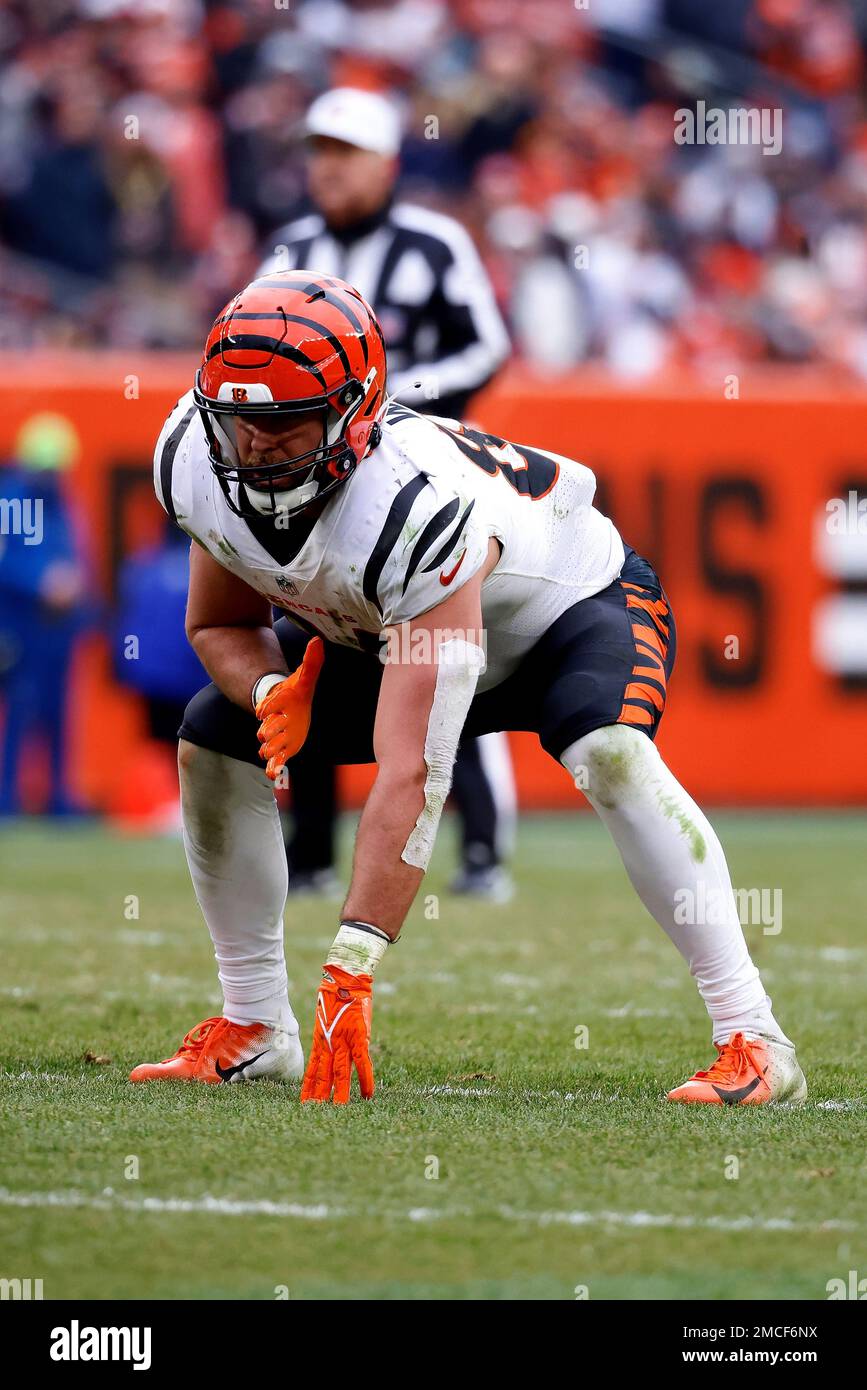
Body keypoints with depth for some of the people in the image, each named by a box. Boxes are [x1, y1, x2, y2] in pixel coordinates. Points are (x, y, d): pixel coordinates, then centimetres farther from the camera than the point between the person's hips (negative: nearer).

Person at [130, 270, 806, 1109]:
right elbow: (220, 625, -2)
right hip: (392, 632, 7)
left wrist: (349, 970, -51)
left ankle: (754, 1044, -33)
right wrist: (276, 693, -28)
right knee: (214, 743, -4)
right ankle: (254, 1031, 10)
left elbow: (410, 775, -47)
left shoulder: (415, 508, -43)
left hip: (569, 600, -7)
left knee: (608, 755, -36)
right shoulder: (197, 467, -23)